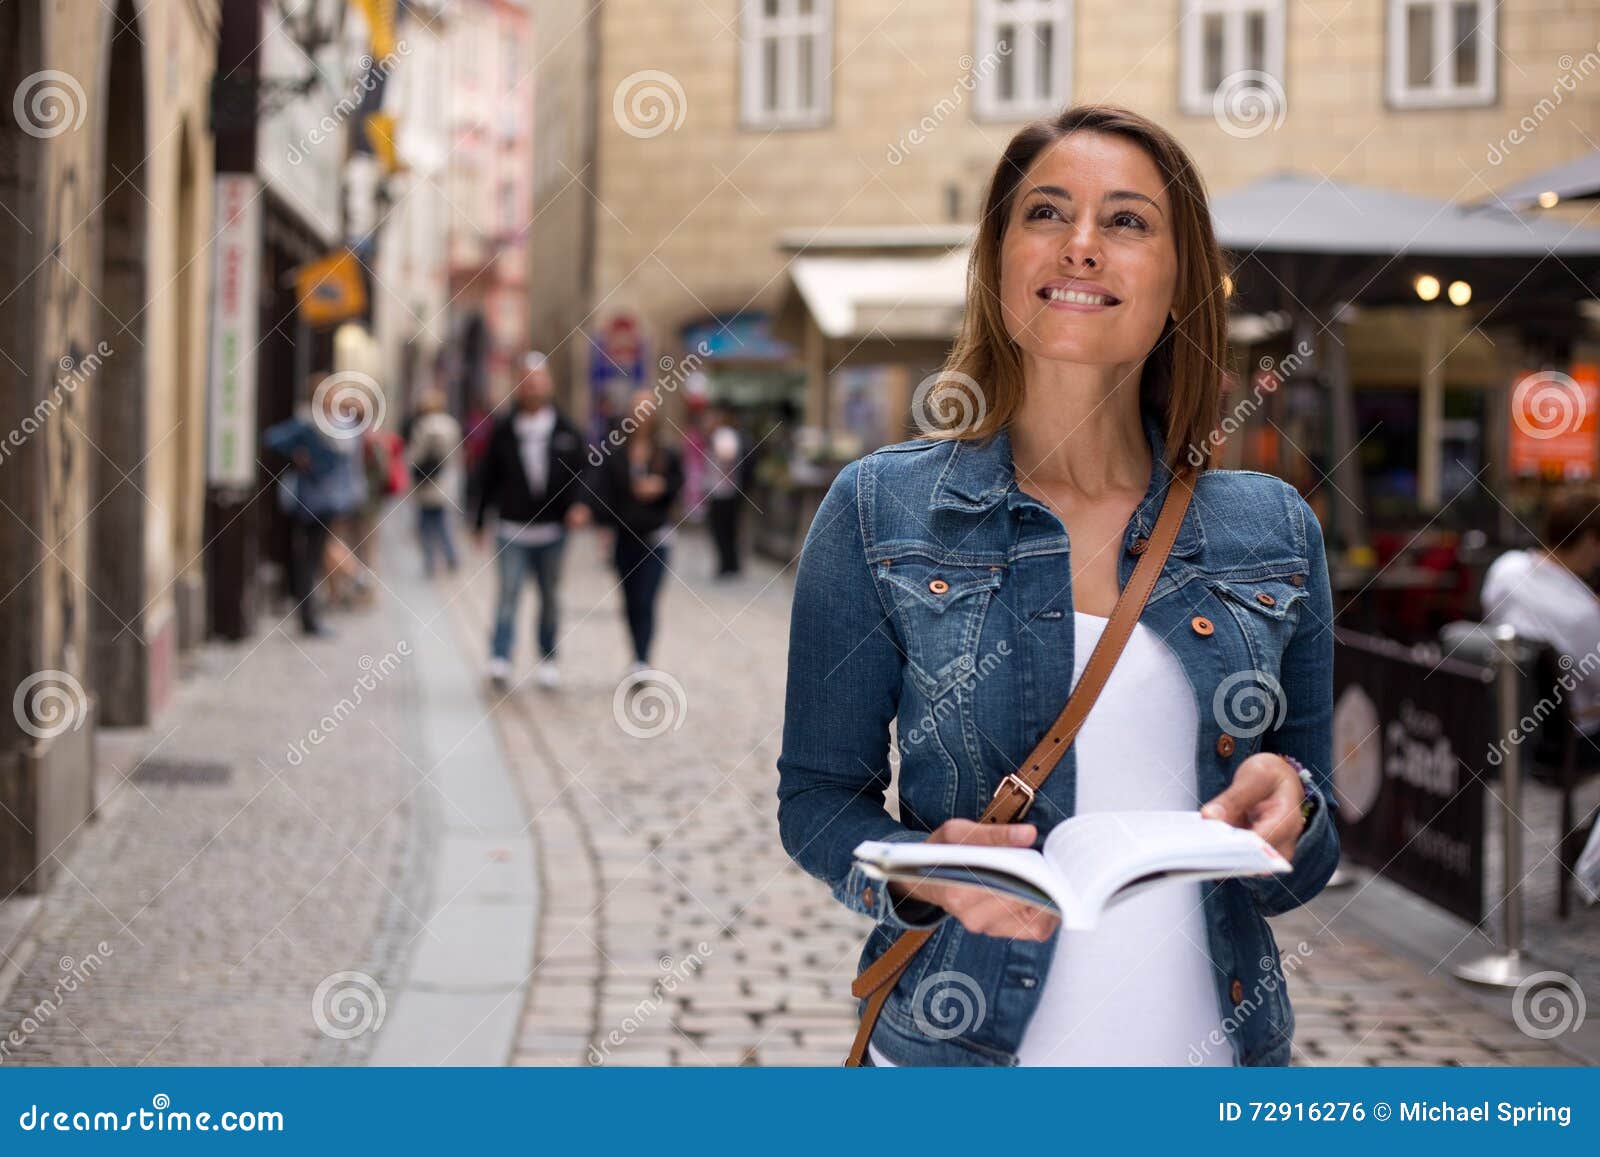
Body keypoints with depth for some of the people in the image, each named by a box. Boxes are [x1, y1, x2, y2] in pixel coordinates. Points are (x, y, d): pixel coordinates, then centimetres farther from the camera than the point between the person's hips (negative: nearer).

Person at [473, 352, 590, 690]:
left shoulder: (565, 431, 3)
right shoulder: (504, 430, 2)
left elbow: (578, 472, 1)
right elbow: (488, 477, 8)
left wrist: (577, 504, -19)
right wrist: (479, 521, 10)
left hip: (552, 528, 1)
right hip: (513, 530, -1)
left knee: (550, 596, 10)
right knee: (509, 593, -11)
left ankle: (547, 660, 23)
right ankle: (499, 661, -16)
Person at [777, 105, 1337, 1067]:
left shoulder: (1273, 532, 2)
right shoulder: (880, 515, -5)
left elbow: (1302, 872, 7)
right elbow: (819, 796, -1)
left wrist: (1288, 809, -15)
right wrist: (920, 873, -21)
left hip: (1209, 1051, 2)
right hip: (957, 1059, -2)